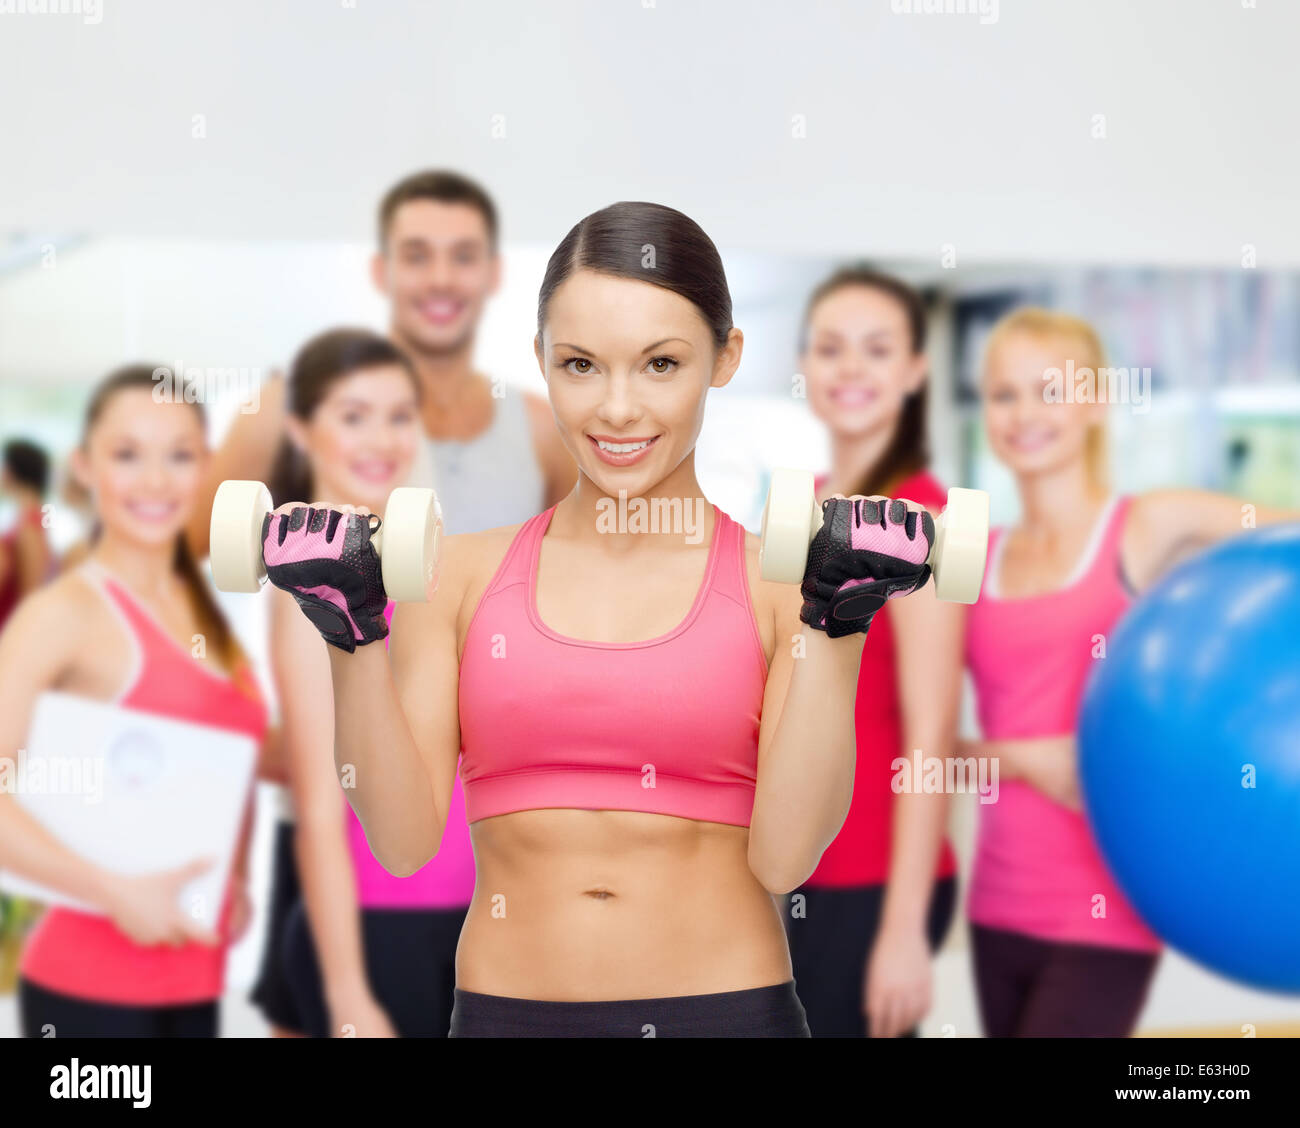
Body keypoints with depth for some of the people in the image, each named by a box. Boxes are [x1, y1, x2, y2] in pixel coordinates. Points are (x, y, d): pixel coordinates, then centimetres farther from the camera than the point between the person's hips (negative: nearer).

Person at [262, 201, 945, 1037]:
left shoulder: (780, 579, -2)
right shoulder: (461, 572, 2)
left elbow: (783, 856, -10)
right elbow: (403, 840, -3)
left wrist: (833, 624, -14)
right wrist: (355, 633, -11)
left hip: (725, 1005, -1)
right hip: (505, 1007, 1)